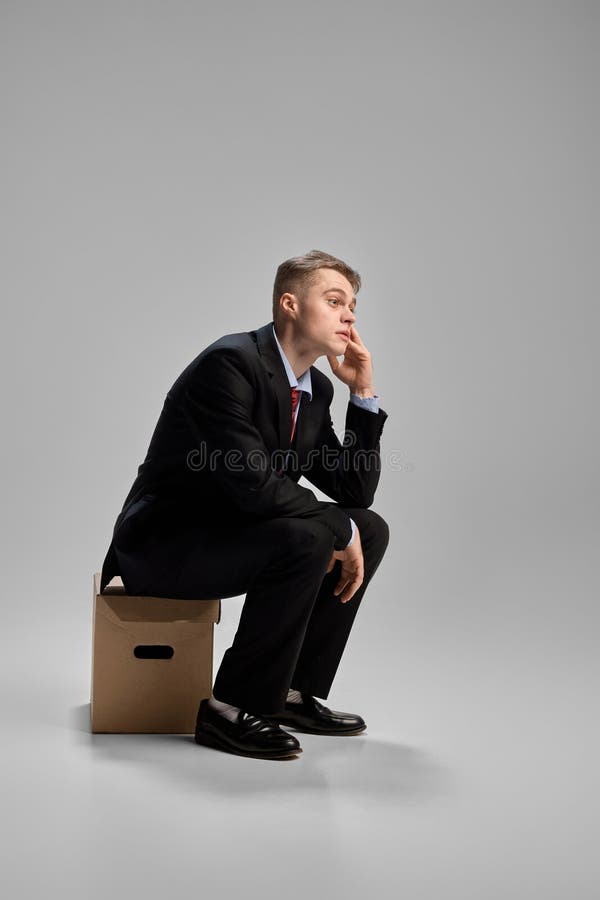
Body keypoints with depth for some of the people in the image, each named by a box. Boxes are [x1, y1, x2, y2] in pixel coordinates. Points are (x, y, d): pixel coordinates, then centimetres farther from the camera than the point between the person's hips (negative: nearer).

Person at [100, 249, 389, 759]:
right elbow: (253, 485, -29)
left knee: (371, 529, 3)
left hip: (228, 535, 9)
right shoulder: (230, 362, -20)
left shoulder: (316, 388, 7)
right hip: (162, 542, -9)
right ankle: (231, 709, -16)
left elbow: (356, 493, 7)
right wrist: (340, 531, -19)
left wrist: (364, 393, 0)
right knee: (305, 540, -30)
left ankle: (294, 693, 7)